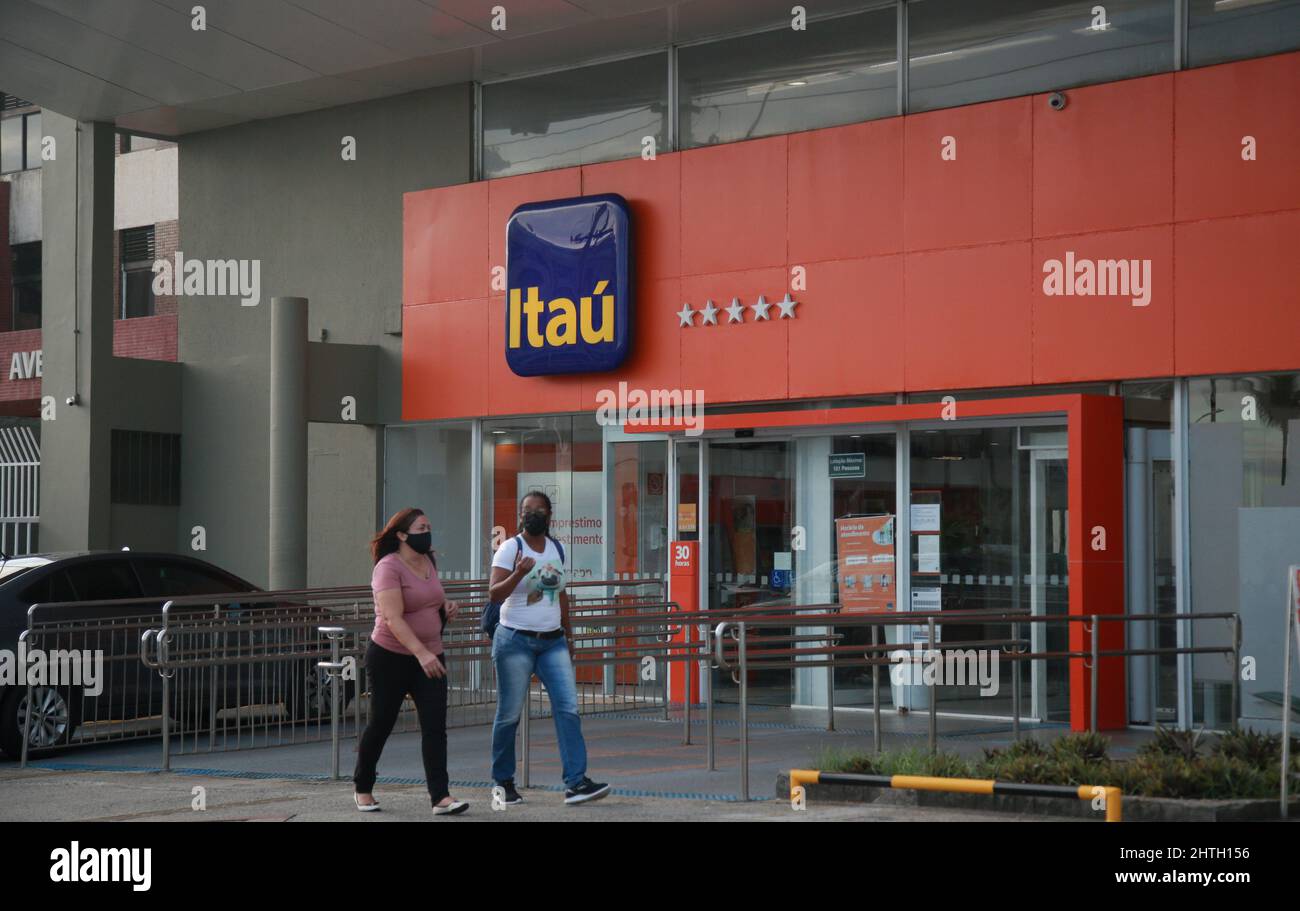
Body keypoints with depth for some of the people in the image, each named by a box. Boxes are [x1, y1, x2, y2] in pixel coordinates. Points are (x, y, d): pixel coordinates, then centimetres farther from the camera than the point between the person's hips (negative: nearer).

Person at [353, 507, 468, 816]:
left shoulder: (429, 562, 7)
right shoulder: (389, 567, -15)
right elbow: (393, 619, -26)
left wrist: (446, 606, 3)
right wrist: (421, 653, -35)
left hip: (430, 656, 6)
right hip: (390, 657, -6)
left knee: (435, 726, -7)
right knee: (381, 724, 7)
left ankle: (440, 797, -11)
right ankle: (363, 788, 27)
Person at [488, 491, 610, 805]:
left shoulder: (557, 549, 11)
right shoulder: (510, 548, -6)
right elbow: (494, 595, -14)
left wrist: (568, 631, 22)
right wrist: (518, 574, -30)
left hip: (552, 641, 5)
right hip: (515, 640, -4)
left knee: (568, 708, -9)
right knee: (509, 714, 1)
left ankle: (576, 783, -13)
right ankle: (503, 782, 16)